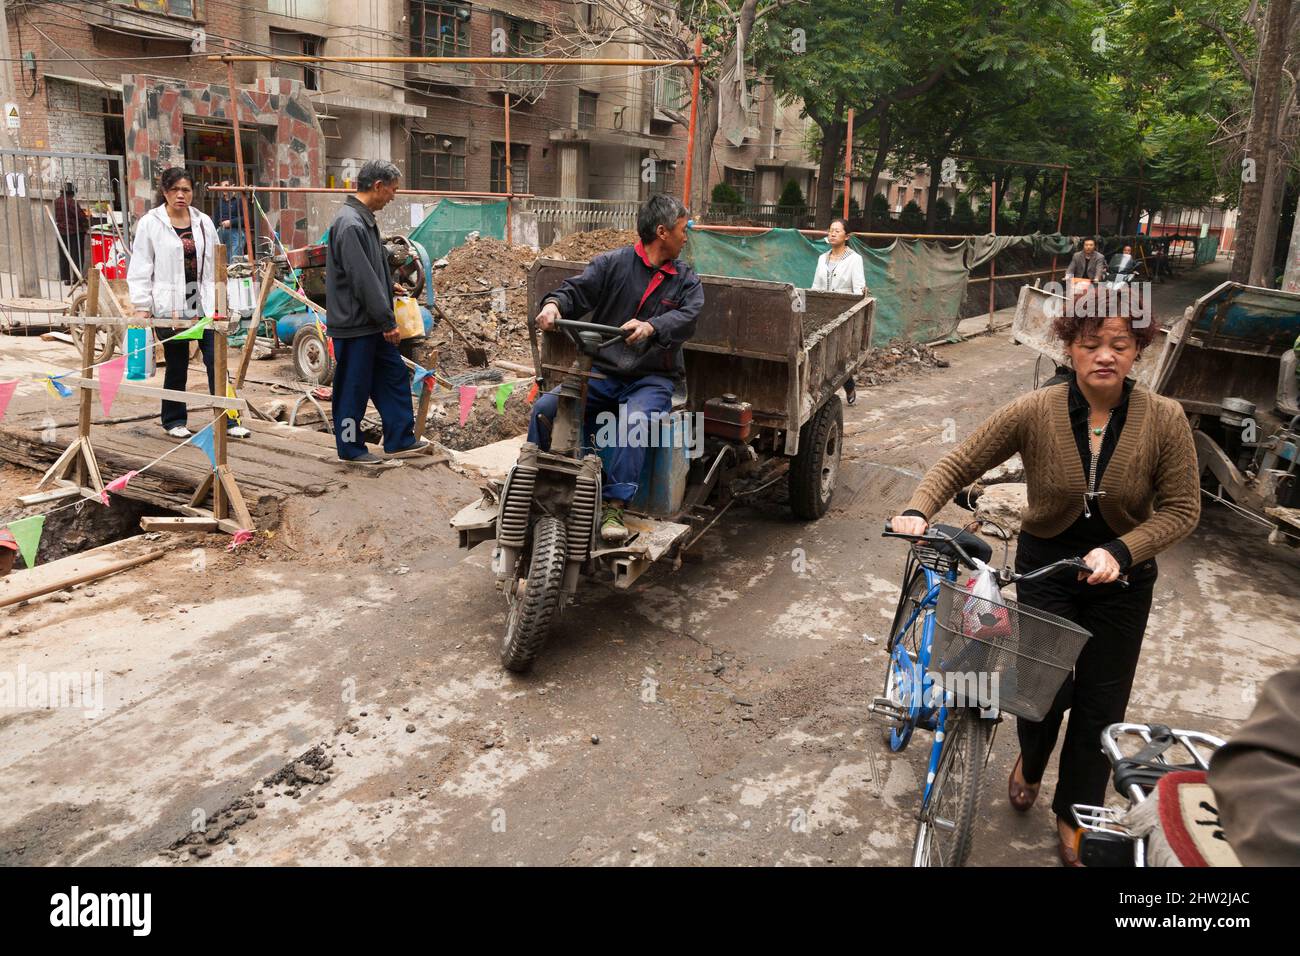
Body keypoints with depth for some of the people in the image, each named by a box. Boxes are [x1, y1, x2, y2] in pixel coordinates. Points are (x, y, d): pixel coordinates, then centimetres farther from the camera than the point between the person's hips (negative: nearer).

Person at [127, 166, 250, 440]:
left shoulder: (203, 222, 9)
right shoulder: (150, 223, -1)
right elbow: (140, 269, -2)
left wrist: (217, 301, 10)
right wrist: (142, 306, -7)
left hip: (204, 306, 3)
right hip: (170, 308, -3)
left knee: (216, 362, -2)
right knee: (177, 367, 7)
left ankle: (226, 420, 4)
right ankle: (174, 420, 23)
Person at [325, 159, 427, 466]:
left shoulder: (365, 219, 11)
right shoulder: (350, 225, -22)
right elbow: (363, 280, -24)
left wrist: (389, 286, 23)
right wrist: (388, 321, -21)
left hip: (373, 324, 10)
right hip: (353, 323, -10)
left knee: (394, 377, 14)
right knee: (354, 387, 2)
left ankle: (400, 440, 22)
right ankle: (350, 448, 16)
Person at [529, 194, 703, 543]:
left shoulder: (686, 279, 9)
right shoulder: (613, 263, 6)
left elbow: (686, 317, -10)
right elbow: (577, 289, -4)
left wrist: (650, 327, -32)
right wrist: (554, 304, -29)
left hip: (653, 378, -1)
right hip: (602, 372, 1)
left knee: (634, 420, -34)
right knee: (544, 408, -19)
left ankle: (614, 506, -29)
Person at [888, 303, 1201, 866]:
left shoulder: (1164, 420, -17)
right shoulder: (1035, 413, -18)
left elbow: (1181, 509, -10)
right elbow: (959, 465, -11)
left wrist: (1120, 551, -25)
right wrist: (918, 510, -28)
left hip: (1122, 575, 1)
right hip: (1045, 565, -1)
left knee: (1100, 703, 9)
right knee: (1047, 687, -2)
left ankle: (1074, 819, 32)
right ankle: (1029, 765, 36)